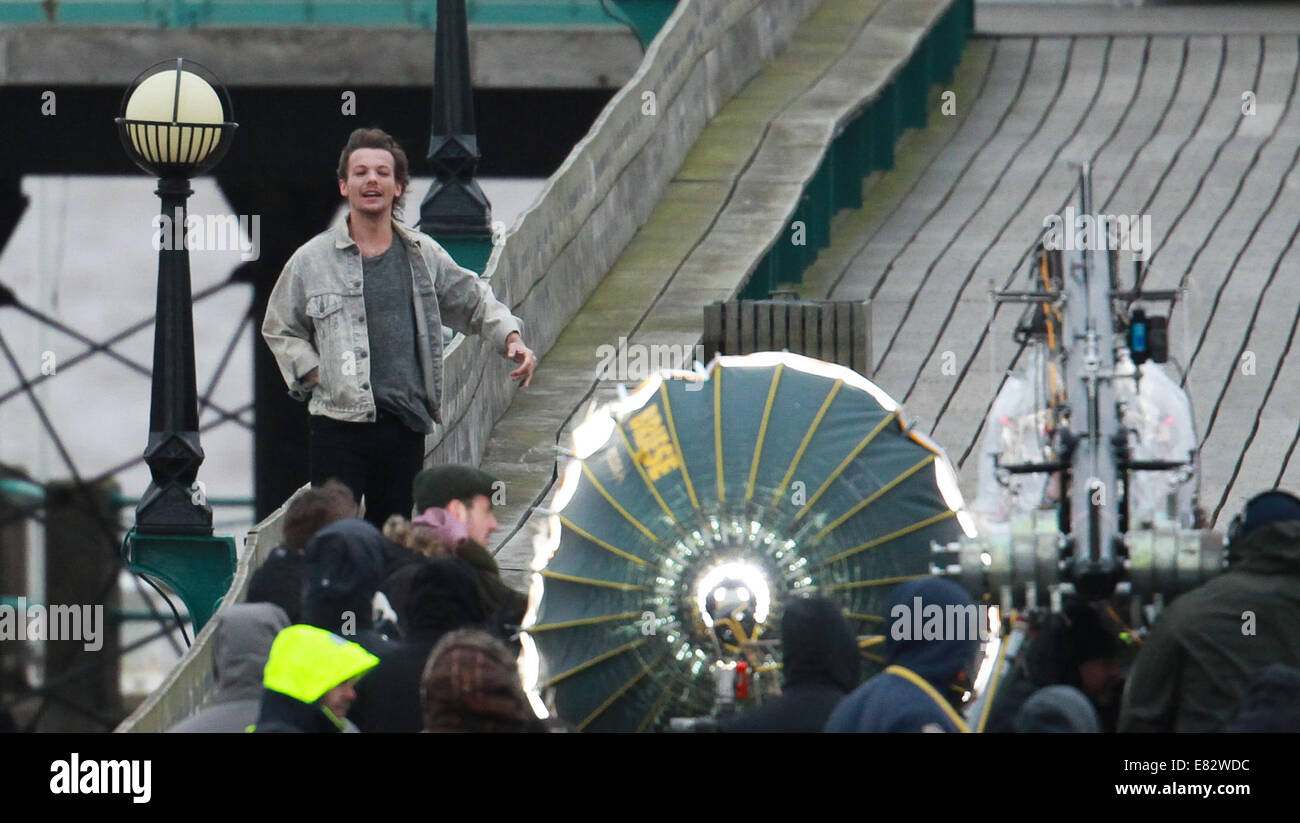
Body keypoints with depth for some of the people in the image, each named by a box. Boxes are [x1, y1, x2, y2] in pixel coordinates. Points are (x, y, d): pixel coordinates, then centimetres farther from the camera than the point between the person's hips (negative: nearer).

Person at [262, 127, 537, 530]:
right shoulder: (312, 260, 4)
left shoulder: (424, 255, 10)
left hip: (406, 424, 3)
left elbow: (474, 301, 24)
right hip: (340, 422, -3)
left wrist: (511, 338, 8)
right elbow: (279, 329, 14)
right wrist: (313, 372, 0)